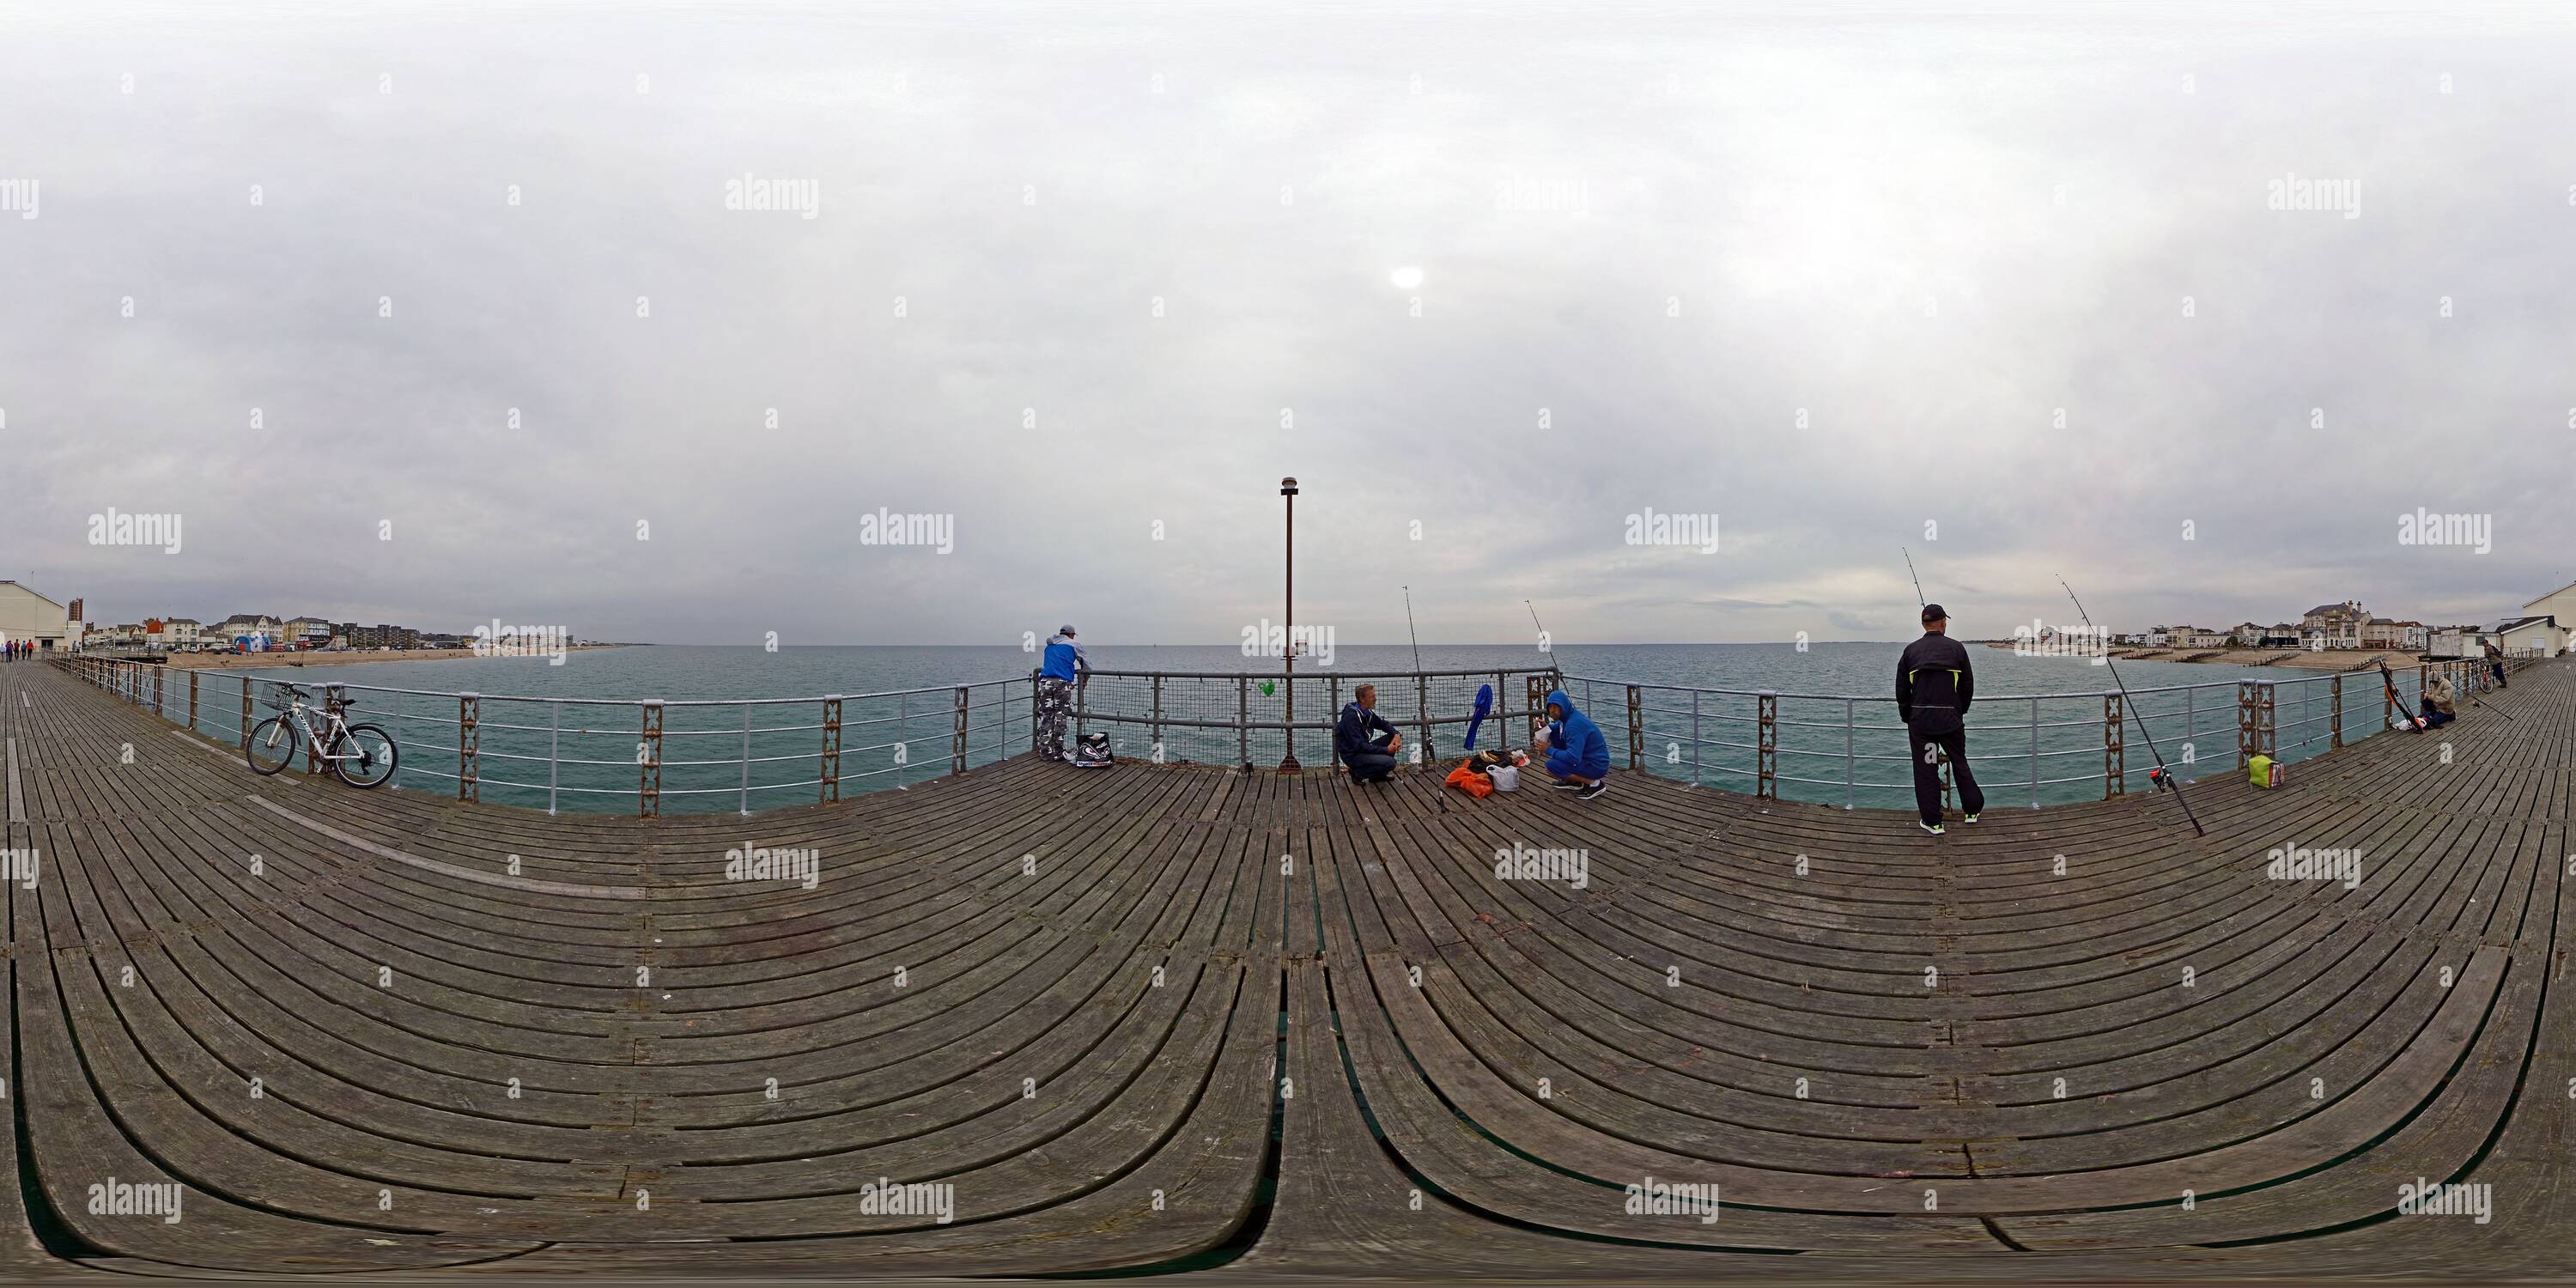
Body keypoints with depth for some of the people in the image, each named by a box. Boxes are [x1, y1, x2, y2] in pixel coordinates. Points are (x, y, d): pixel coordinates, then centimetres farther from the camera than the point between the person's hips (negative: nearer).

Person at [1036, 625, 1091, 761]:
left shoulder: (1050, 645, 23)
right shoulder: (1073, 645, 12)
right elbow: (1087, 662, 20)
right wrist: (1084, 680, 35)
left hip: (1046, 682, 3)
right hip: (1063, 683, -3)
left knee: (1046, 717, 5)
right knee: (1060, 718, 0)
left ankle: (1045, 750, 3)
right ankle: (1057, 752, 0)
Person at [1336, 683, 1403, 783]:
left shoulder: (1368, 713, 6)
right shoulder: (1351, 717, -23)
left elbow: (1384, 724, 20)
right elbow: (1359, 746, -26)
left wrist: (1396, 735, -3)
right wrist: (1385, 750, -23)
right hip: (1352, 755, -9)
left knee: (1392, 738, 3)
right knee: (1390, 762, -24)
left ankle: (1380, 774, 11)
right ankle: (1358, 773, -5)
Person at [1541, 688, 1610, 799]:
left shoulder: (1574, 724, -26)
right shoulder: (1568, 716, 4)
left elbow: (1573, 758, -31)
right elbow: (1557, 727, 29)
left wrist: (1549, 750, -18)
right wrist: (1546, 727, 5)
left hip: (1596, 766, -10)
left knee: (1551, 766, -22)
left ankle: (1594, 783, -9)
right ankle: (1573, 782, 17)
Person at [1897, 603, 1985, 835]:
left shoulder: (1911, 651, 1)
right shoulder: (1956, 648, 0)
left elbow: (1901, 689, 4)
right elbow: (1968, 686, 5)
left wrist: (1907, 717, 16)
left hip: (1919, 720, 0)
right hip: (1950, 719, 0)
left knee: (1925, 770, 5)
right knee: (1960, 763, 17)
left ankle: (1933, 822, 7)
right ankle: (1972, 810, 27)